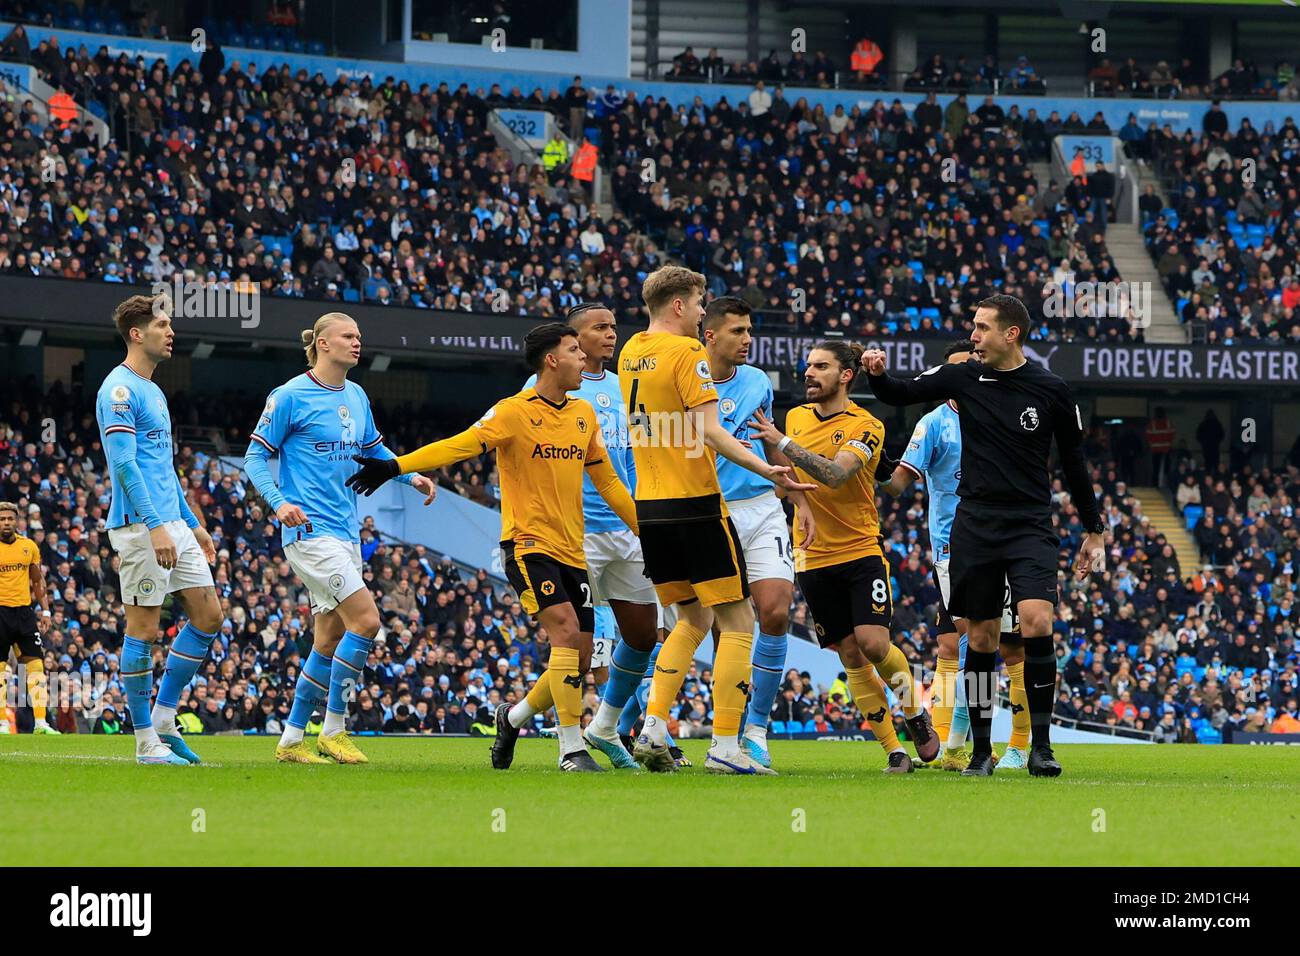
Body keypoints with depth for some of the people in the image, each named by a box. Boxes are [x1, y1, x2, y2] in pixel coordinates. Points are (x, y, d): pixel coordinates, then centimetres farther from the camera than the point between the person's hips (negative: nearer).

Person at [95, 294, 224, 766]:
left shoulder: (153, 392, 20)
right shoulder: (120, 390, -10)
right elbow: (124, 464, -18)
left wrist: (192, 524, 25)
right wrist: (156, 527, -24)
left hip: (172, 526, 10)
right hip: (140, 527, -10)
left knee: (208, 616, 6)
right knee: (144, 628, -5)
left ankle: (163, 718, 14)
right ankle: (147, 741, 0)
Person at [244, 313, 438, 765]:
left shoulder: (356, 397, 13)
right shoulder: (291, 396, -7)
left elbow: (373, 448, 29)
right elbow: (255, 457, -6)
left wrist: (411, 476, 13)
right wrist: (279, 502, -22)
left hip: (346, 531, 8)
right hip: (310, 528, -8)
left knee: (330, 640, 8)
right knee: (365, 617, -18)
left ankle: (292, 740, 17)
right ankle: (333, 731, -9)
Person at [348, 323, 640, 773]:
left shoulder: (584, 413, 11)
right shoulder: (515, 413, -9)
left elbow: (606, 481, 21)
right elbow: (460, 445, -18)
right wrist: (395, 467, -31)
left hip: (572, 551, 7)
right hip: (528, 545, -7)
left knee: (578, 661, 4)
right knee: (566, 629, -23)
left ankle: (515, 716, 30)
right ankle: (572, 748, -19)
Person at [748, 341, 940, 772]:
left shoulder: (866, 426, -9)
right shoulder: (795, 417, 8)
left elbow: (835, 474, -26)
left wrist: (783, 443, -31)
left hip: (861, 551, -4)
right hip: (813, 557, 4)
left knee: (873, 642, -16)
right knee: (851, 656, 1)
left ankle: (916, 712, 11)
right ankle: (894, 750, 6)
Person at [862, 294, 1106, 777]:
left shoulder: (1051, 390, -1)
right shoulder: (963, 378, 3)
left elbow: (1074, 462, 8)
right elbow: (899, 394, 13)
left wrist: (1093, 531, 11)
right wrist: (877, 374, -10)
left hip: (1030, 525, -2)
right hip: (975, 525, 2)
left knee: (1036, 621, -20)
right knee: (980, 638, 3)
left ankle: (1040, 745, -12)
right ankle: (981, 750, 14)